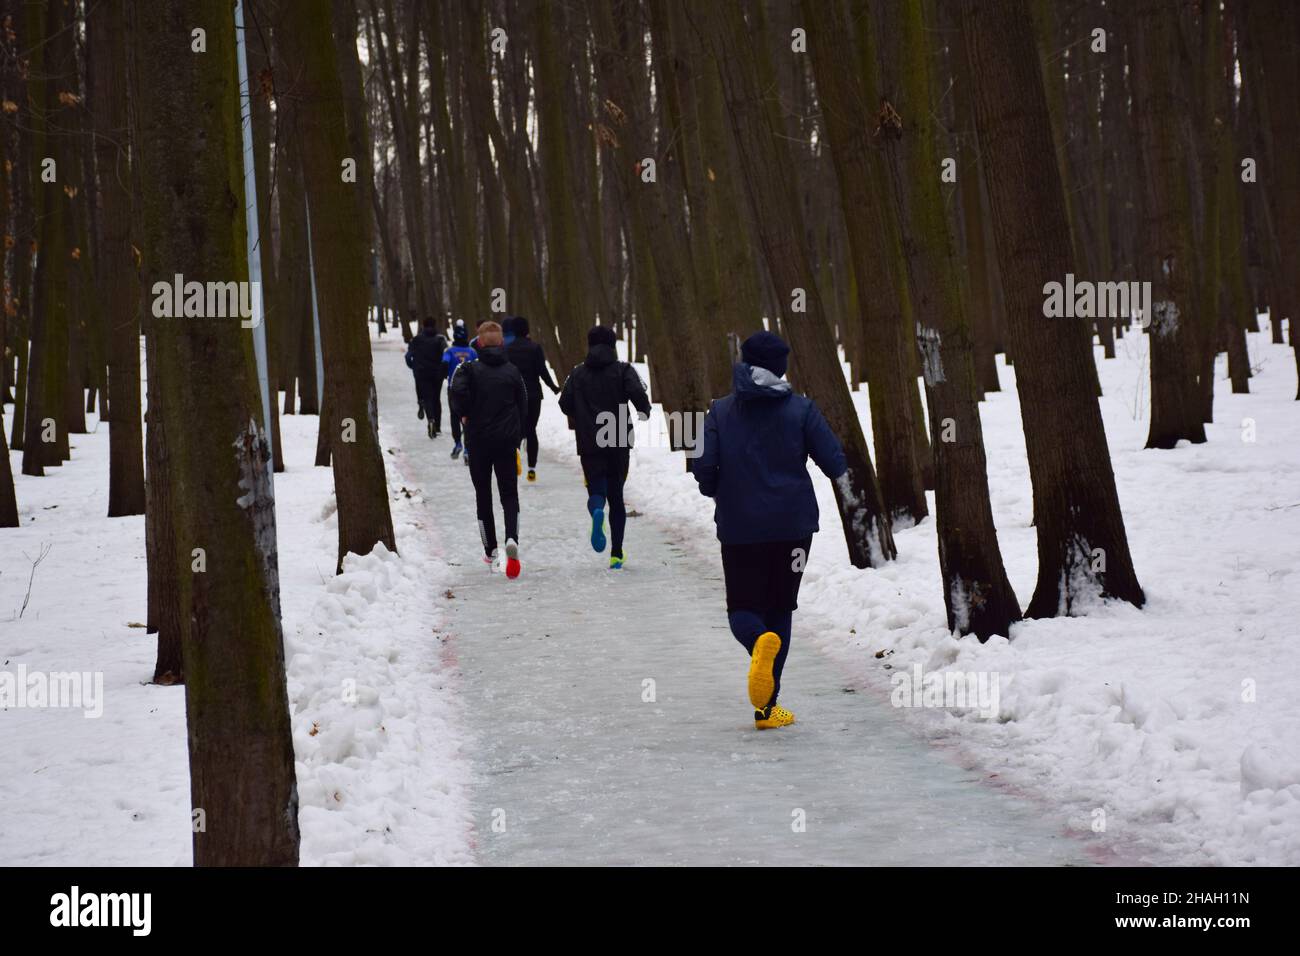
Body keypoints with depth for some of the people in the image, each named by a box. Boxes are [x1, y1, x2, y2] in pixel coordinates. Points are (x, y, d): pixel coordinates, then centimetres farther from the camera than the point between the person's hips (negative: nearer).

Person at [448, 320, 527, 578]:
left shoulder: (470, 369, -7)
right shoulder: (512, 371, 1)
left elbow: (457, 392, -26)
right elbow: (523, 407, 5)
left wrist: (464, 414, -8)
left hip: (478, 441, -1)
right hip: (507, 442, 1)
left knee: (483, 494, 12)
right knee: (509, 494, 3)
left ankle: (490, 550, 17)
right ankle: (512, 539, -24)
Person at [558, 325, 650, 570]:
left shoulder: (578, 373, 5)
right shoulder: (623, 370, -1)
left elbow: (565, 405, 0)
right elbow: (638, 394, -15)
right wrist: (644, 411, 6)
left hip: (589, 445, 0)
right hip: (619, 442, 0)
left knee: (596, 490, 3)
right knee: (616, 495, 11)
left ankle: (597, 512, -37)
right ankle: (616, 554, 9)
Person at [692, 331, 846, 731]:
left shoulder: (720, 412, 0)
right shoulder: (801, 409, -3)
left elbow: (703, 467, -7)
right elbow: (835, 462, -7)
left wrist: (718, 492, 14)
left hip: (739, 528, 0)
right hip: (793, 524, 0)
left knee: (742, 608, 11)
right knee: (780, 609, 13)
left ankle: (760, 640, -29)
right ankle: (767, 708, 7)